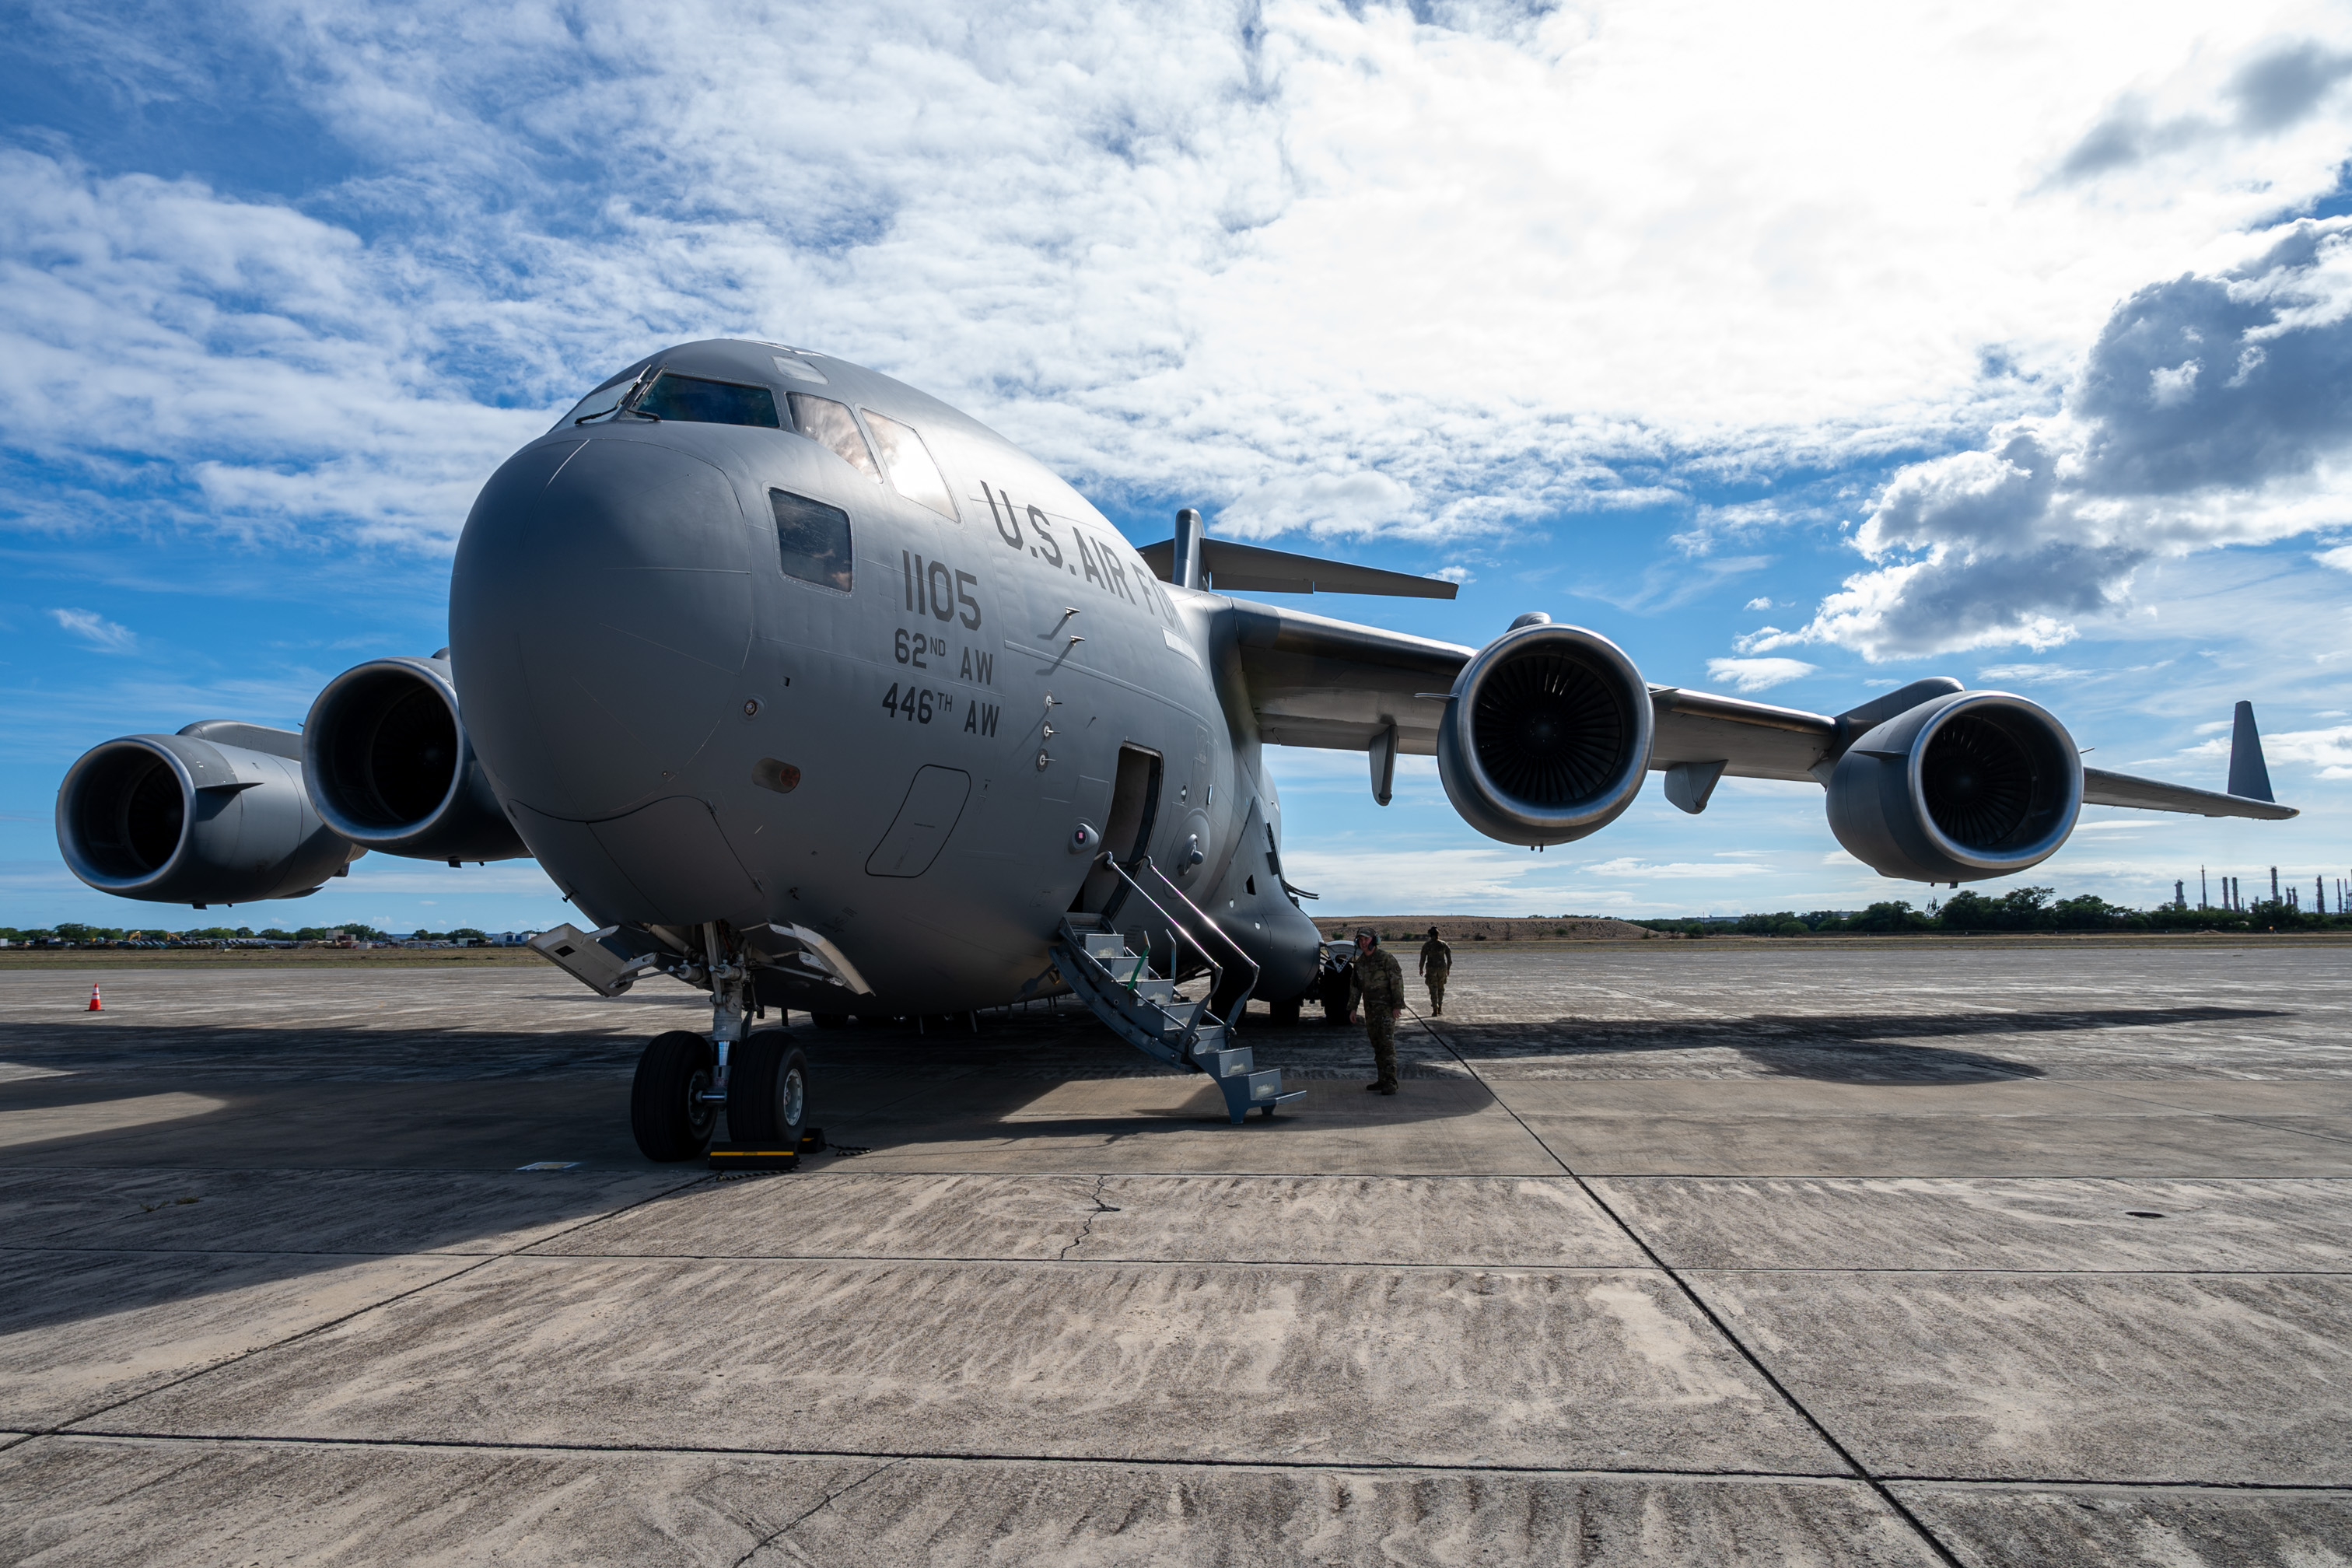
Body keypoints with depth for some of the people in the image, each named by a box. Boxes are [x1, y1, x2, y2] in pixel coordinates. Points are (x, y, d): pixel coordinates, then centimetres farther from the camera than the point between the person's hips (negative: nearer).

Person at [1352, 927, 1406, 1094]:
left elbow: (1397, 981, -14)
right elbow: (1356, 986, 15)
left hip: (1386, 1008, -7)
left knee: (1387, 1044, -13)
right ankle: (1383, 1080, 16)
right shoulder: (1359, 963, 8)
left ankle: (1391, 1083, -15)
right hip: (1370, 1009, 7)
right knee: (1377, 1045, 9)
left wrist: (1397, 1005, -18)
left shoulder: (1386, 959, -12)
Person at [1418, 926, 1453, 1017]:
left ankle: (1435, 1010, -3)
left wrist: (1421, 969, 7)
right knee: (1441, 988, 19)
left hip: (1431, 969, -2)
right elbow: (1449, 957, 4)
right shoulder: (1443, 944, 0)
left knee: (1433, 990, 2)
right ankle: (1440, 1008, 23)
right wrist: (1448, 968, 15)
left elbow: (1423, 958, -6)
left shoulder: (1426, 945, -7)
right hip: (1442, 968, 2)